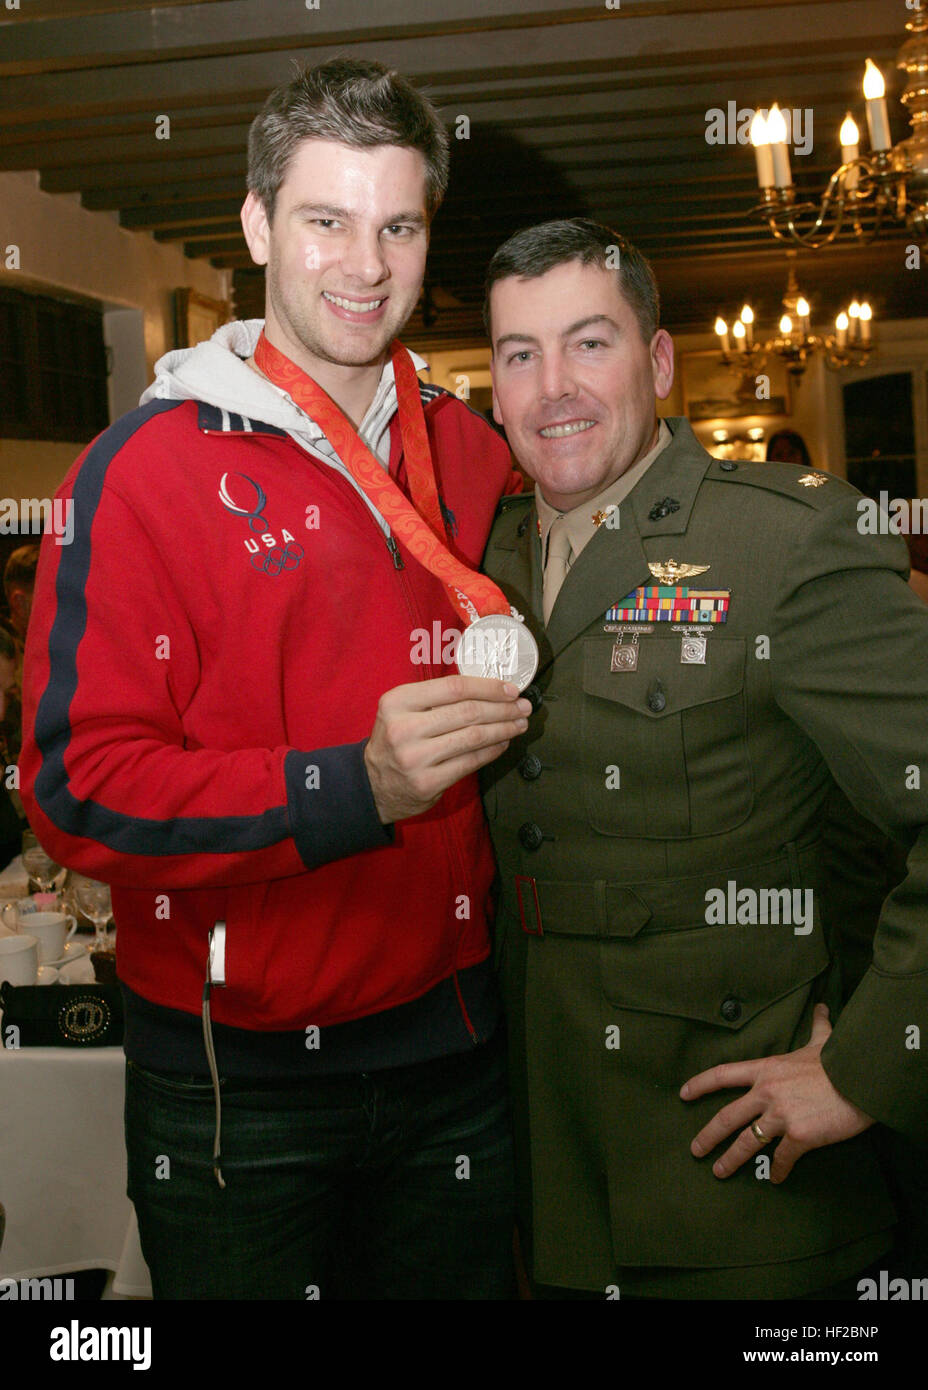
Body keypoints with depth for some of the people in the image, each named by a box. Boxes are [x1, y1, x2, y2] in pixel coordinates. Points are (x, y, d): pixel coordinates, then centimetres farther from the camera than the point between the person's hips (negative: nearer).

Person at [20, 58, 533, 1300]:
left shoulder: (474, 457, 5)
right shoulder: (148, 467, -10)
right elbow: (80, 789, -16)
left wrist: (507, 716, -3)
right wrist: (352, 786, -27)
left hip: (451, 1048, 5)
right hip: (235, 1079, -4)